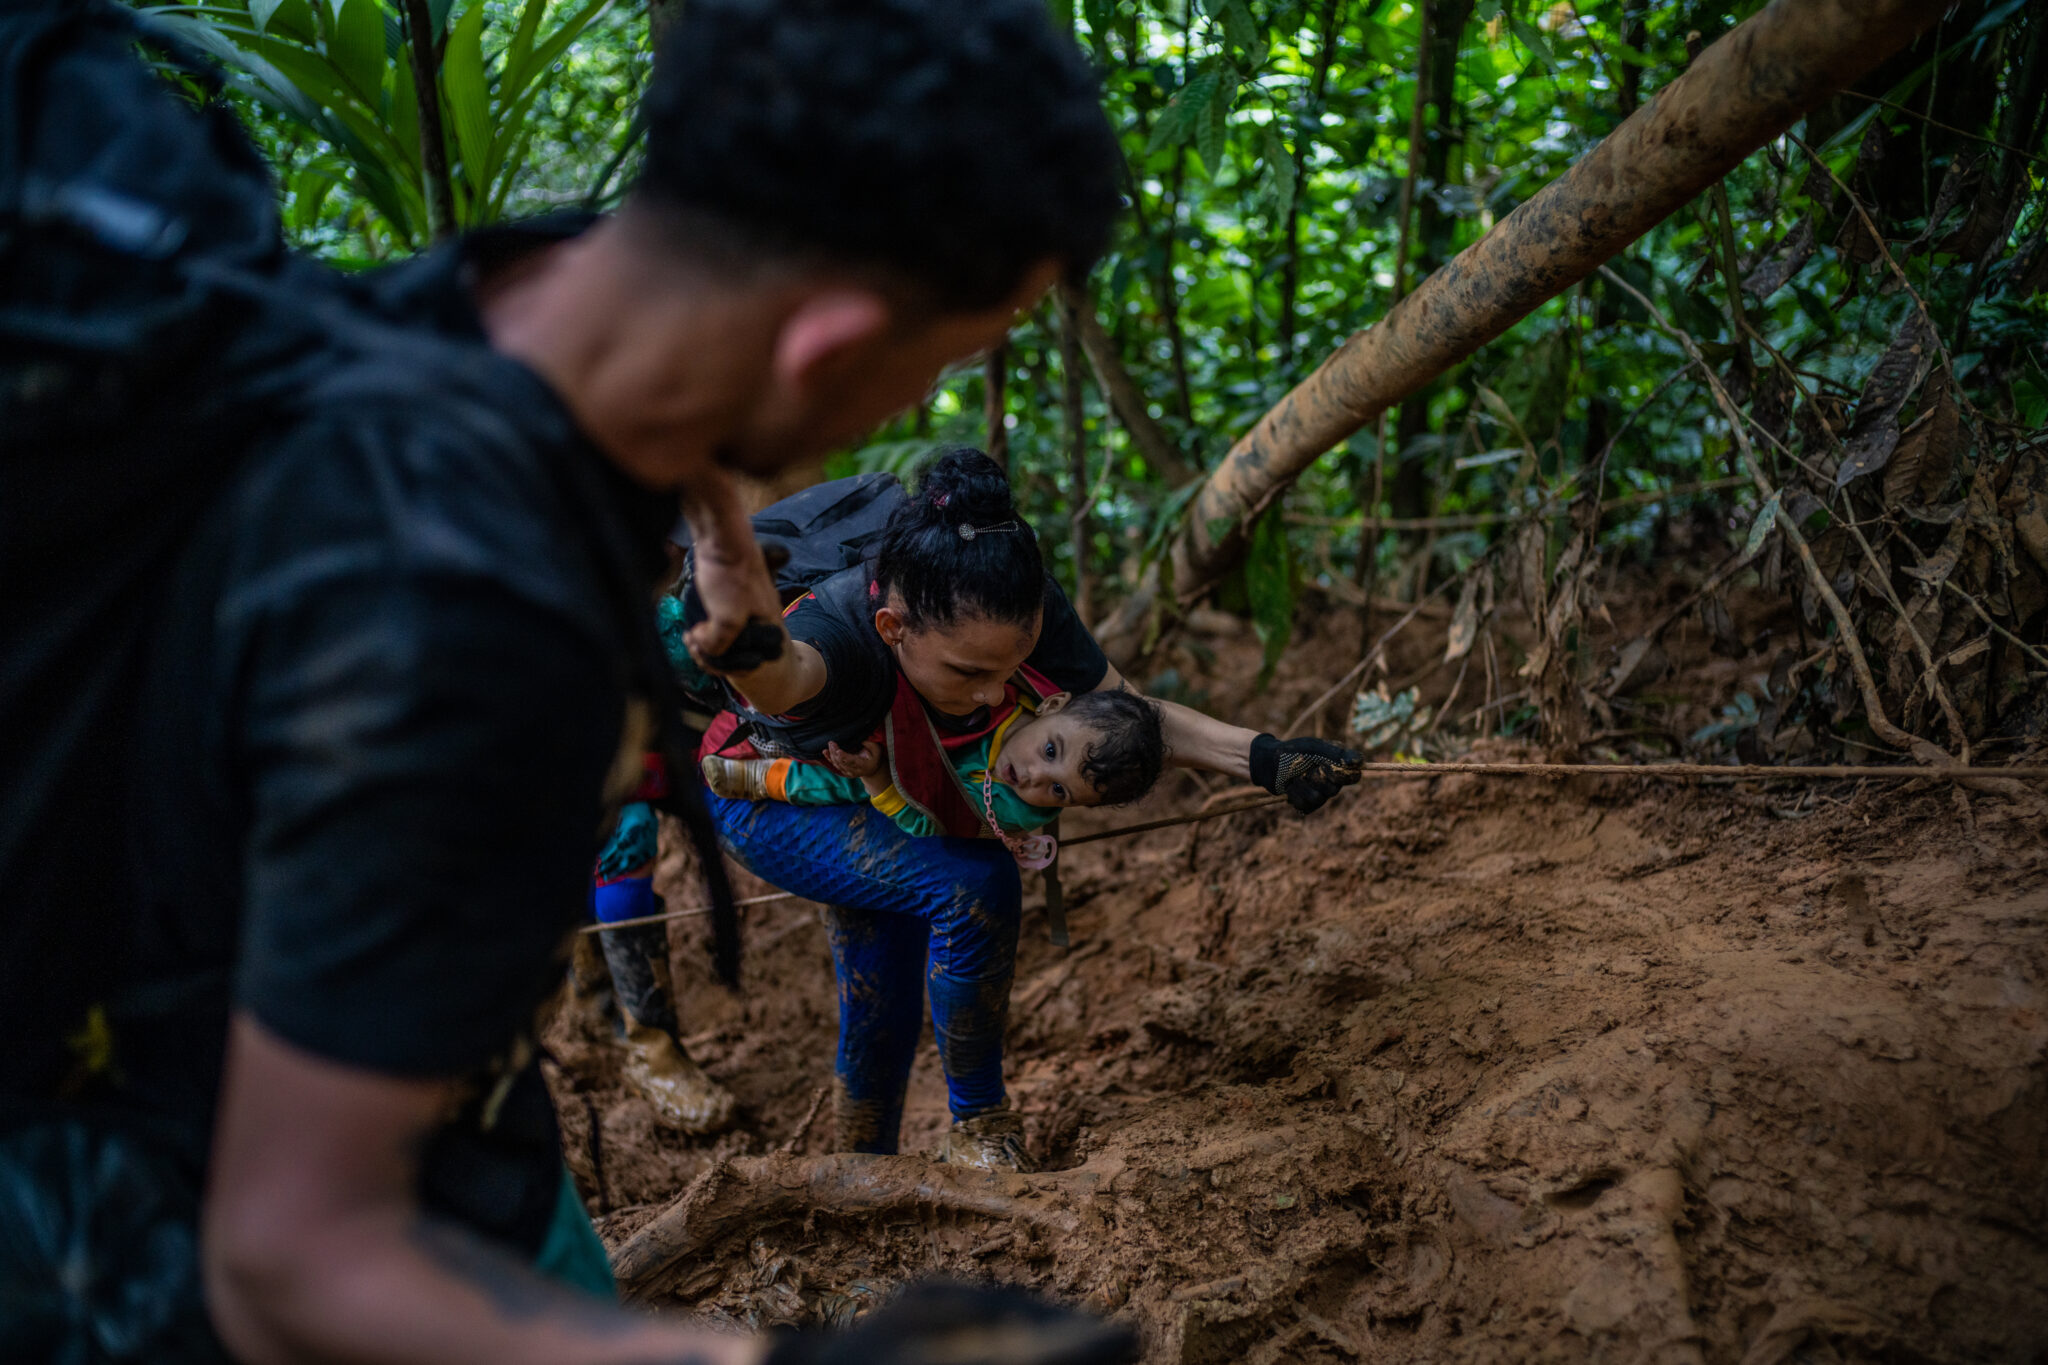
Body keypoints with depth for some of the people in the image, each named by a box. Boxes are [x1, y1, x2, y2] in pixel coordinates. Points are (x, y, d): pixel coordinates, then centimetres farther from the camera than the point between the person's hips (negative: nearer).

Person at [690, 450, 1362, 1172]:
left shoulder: (1020, 608, -30)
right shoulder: (841, 633, -46)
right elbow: (783, 671, -71)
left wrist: (1262, 756, -30)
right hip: (769, 806, -5)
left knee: (884, 1009, 15)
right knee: (975, 886, -28)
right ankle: (979, 1125, -5)